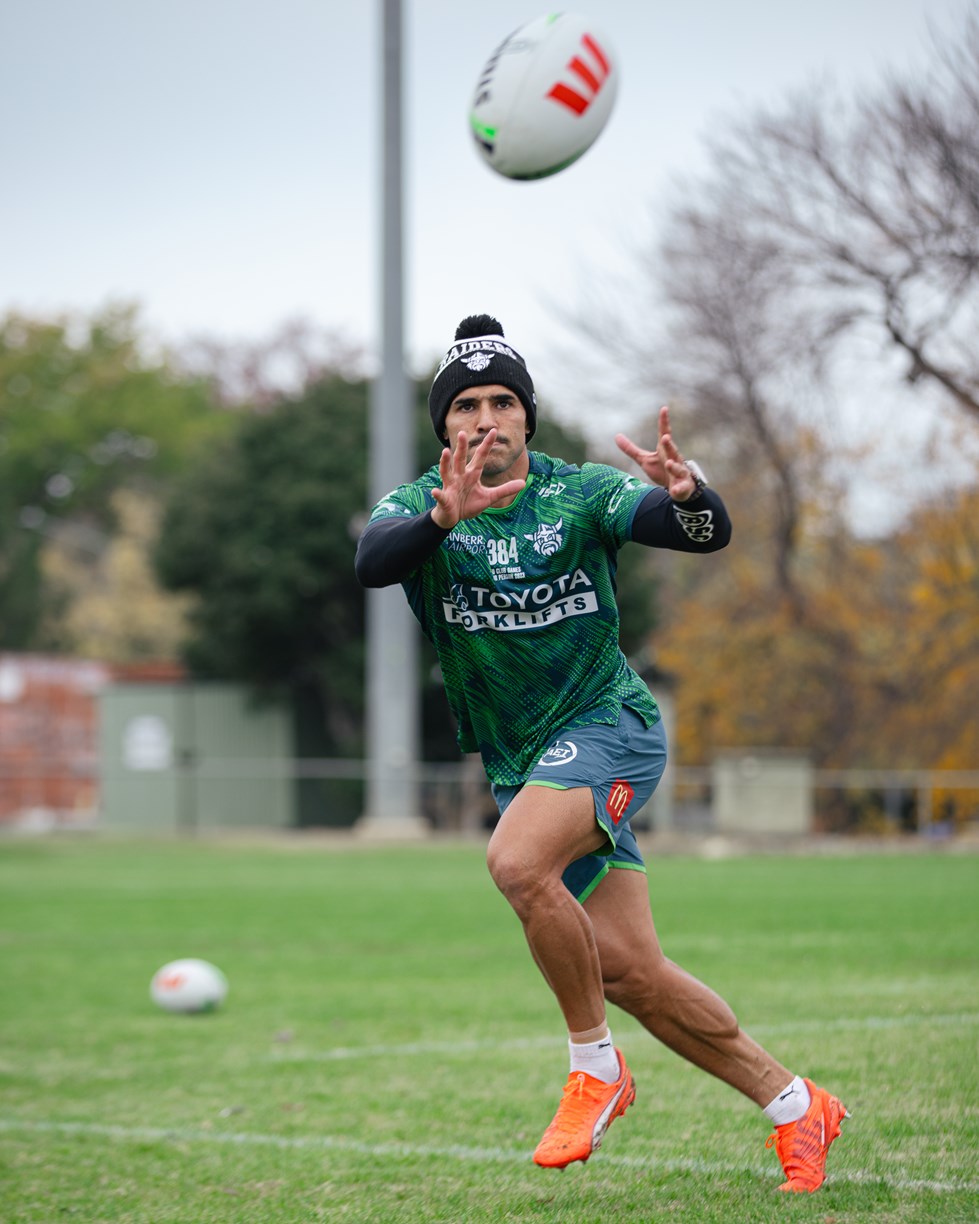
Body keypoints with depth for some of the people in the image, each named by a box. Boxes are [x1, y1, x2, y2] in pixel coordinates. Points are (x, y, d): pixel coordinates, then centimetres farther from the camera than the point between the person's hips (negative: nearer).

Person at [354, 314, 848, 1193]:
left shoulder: (581, 493, -7)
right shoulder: (422, 507, -4)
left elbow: (709, 535, -19)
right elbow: (371, 561, -27)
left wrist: (687, 497, -43)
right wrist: (442, 518, -47)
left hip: (608, 725, -4)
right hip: (518, 762, 4)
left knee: (516, 862, -31)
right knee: (625, 967, -1)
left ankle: (596, 1066, -11)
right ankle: (792, 1105, 14)